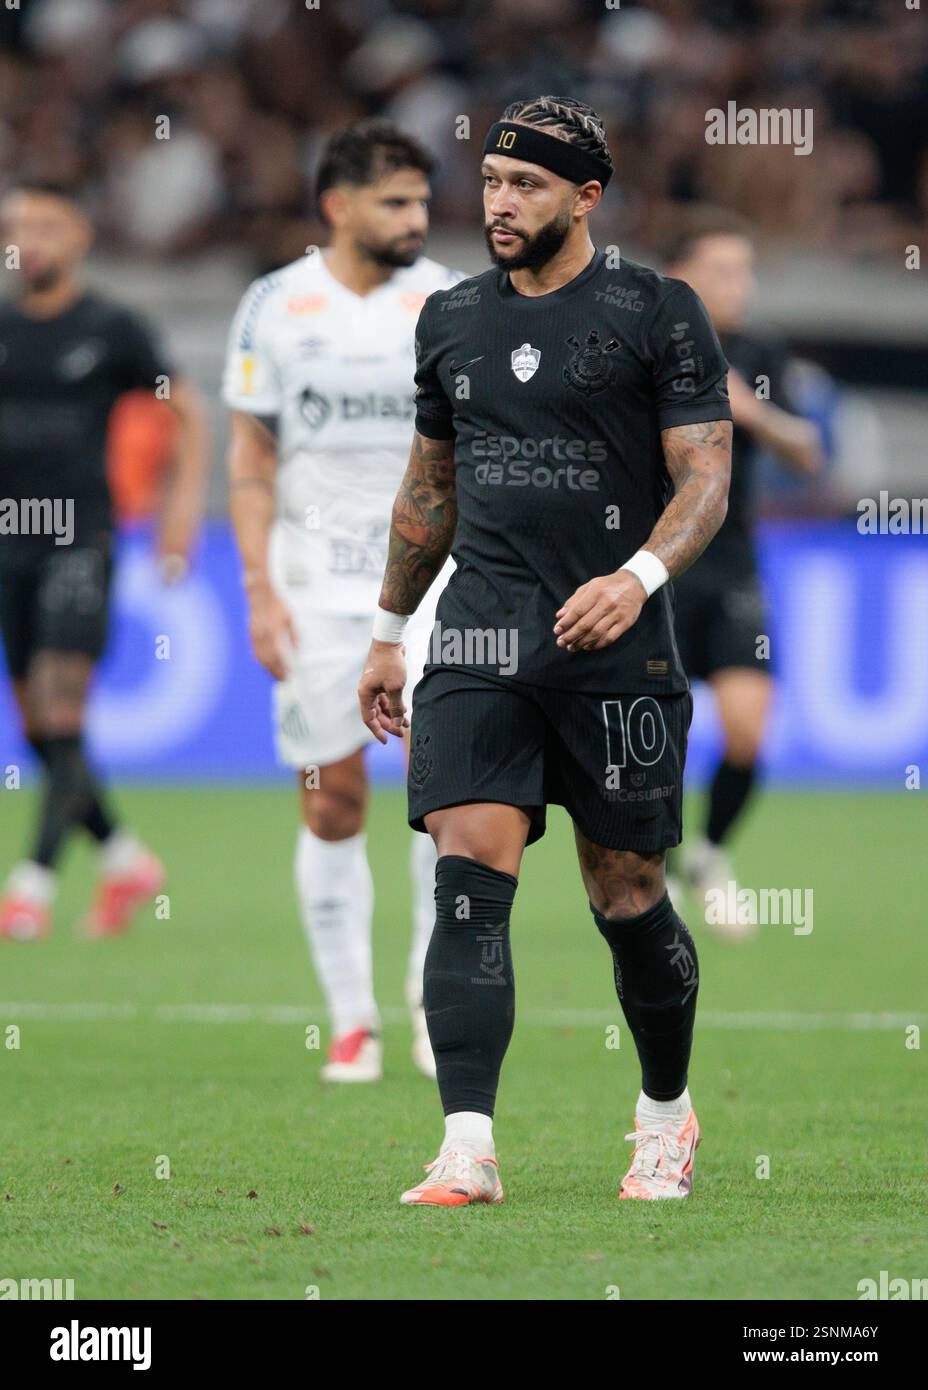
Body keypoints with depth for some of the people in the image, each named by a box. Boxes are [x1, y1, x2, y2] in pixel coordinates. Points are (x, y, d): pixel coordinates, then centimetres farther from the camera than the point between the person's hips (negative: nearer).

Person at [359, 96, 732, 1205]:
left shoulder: (657, 314, -2)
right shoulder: (452, 322, 13)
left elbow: (705, 482, -5)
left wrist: (638, 577, -22)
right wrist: (387, 631, 25)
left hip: (616, 646, -3)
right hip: (480, 642, 3)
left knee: (626, 897, 5)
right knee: (469, 875, -12)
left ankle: (667, 1114, 28)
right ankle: (467, 1149, -18)